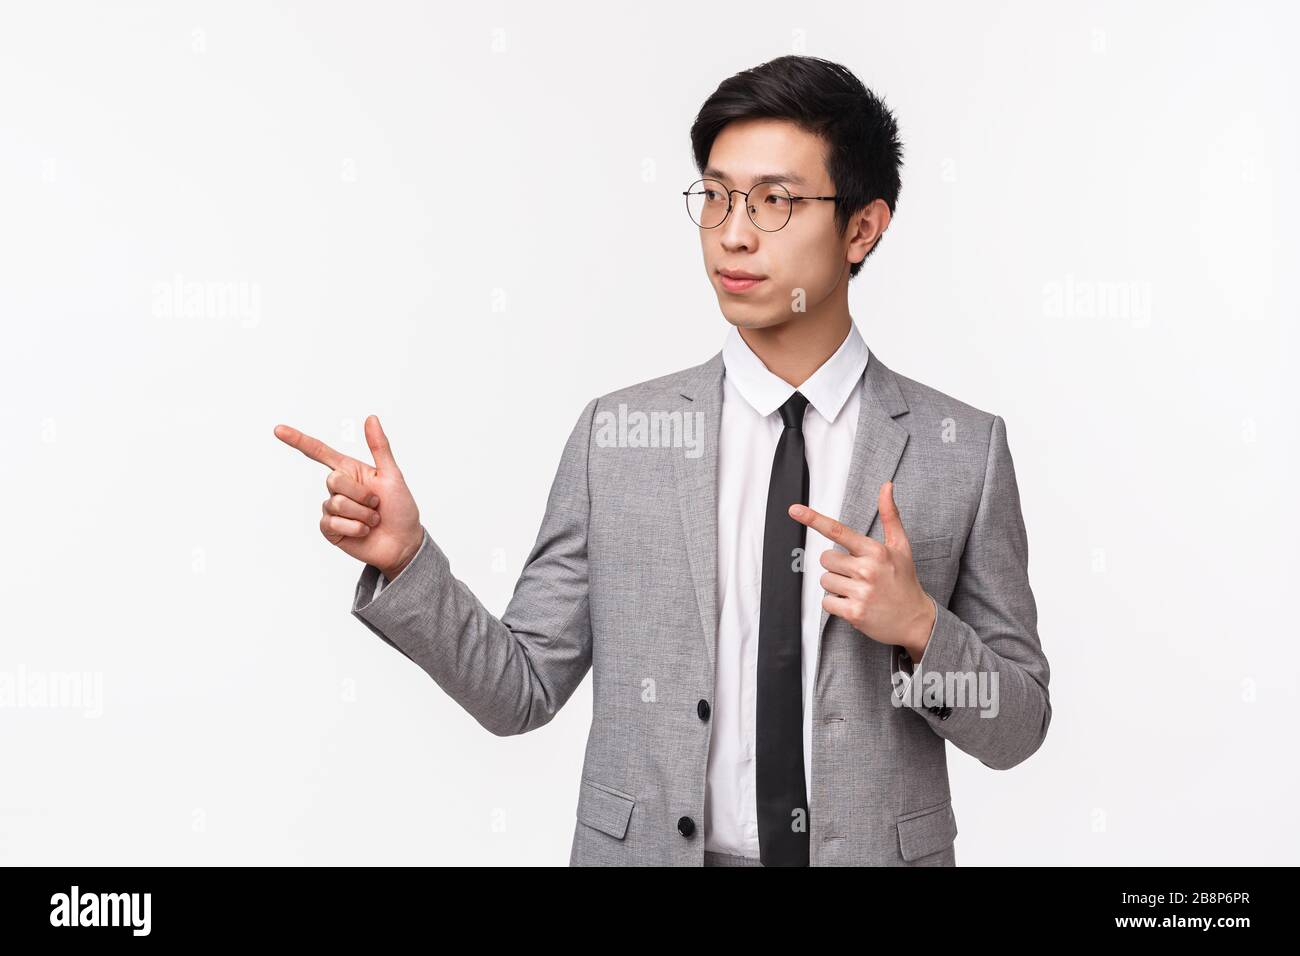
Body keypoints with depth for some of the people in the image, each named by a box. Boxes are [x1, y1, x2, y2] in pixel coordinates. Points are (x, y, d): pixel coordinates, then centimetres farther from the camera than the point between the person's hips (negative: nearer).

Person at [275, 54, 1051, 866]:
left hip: (877, 852, 0)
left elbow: (1016, 728, -3)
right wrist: (404, 559, -17)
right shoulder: (615, 436, -5)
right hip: (646, 849, 1)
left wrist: (918, 627, -20)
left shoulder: (964, 448, -7)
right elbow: (521, 690, -3)